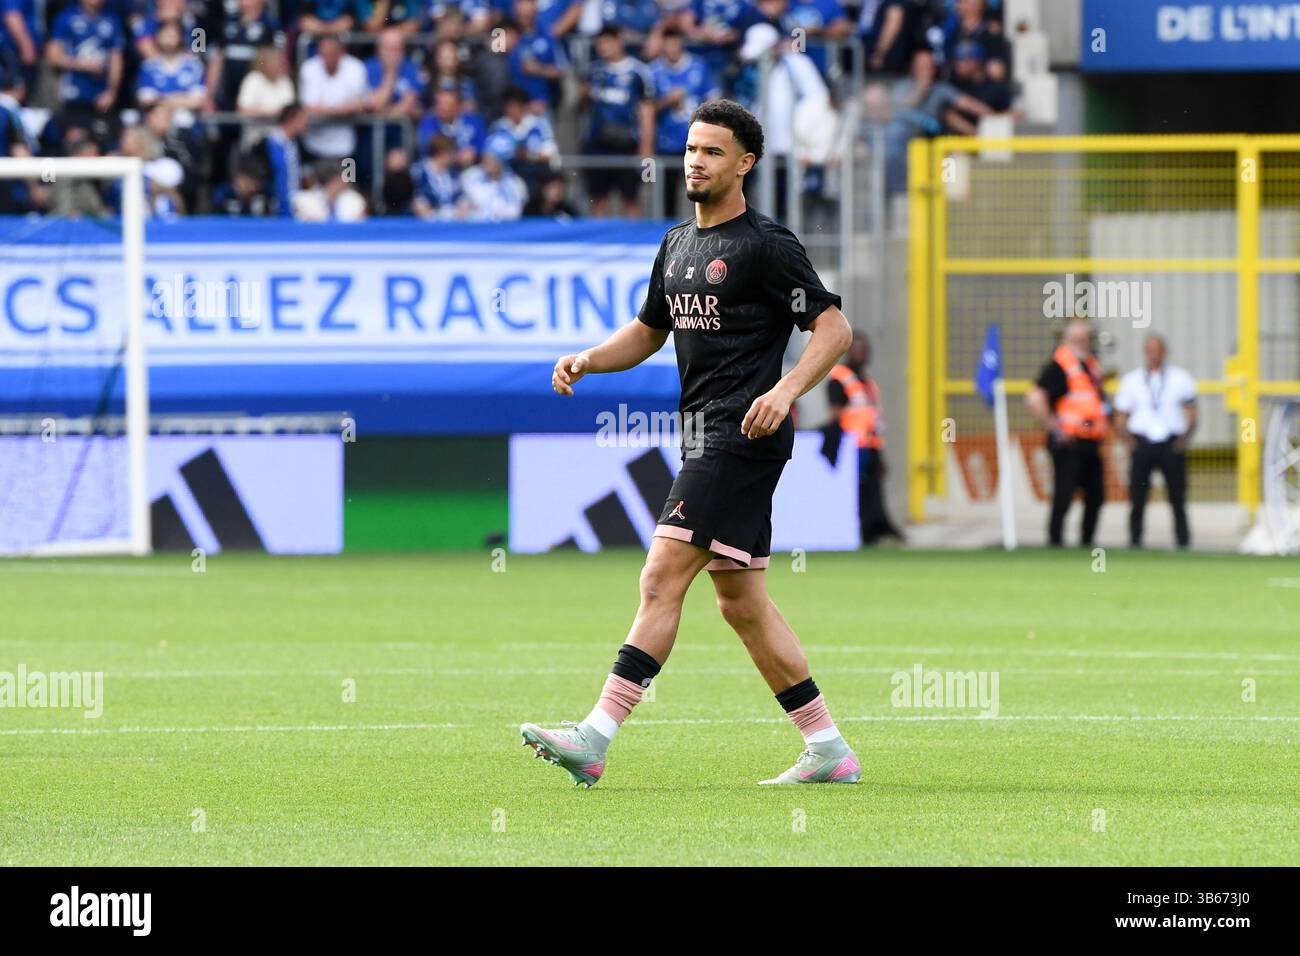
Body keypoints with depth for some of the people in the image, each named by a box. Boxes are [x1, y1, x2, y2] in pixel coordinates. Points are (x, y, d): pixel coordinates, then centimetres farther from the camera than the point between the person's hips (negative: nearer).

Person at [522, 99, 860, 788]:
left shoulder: (765, 246, -8)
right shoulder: (678, 244, 18)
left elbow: (834, 327, -10)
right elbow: (649, 331, 28)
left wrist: (786, 389, -25)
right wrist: (587, 360, 9)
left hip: (743, 436, -9)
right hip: (706, 437, 9)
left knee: (662, 579, -14)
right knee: (741, 602, 10)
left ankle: (595, 740, -19)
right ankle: (829, 750, 15)